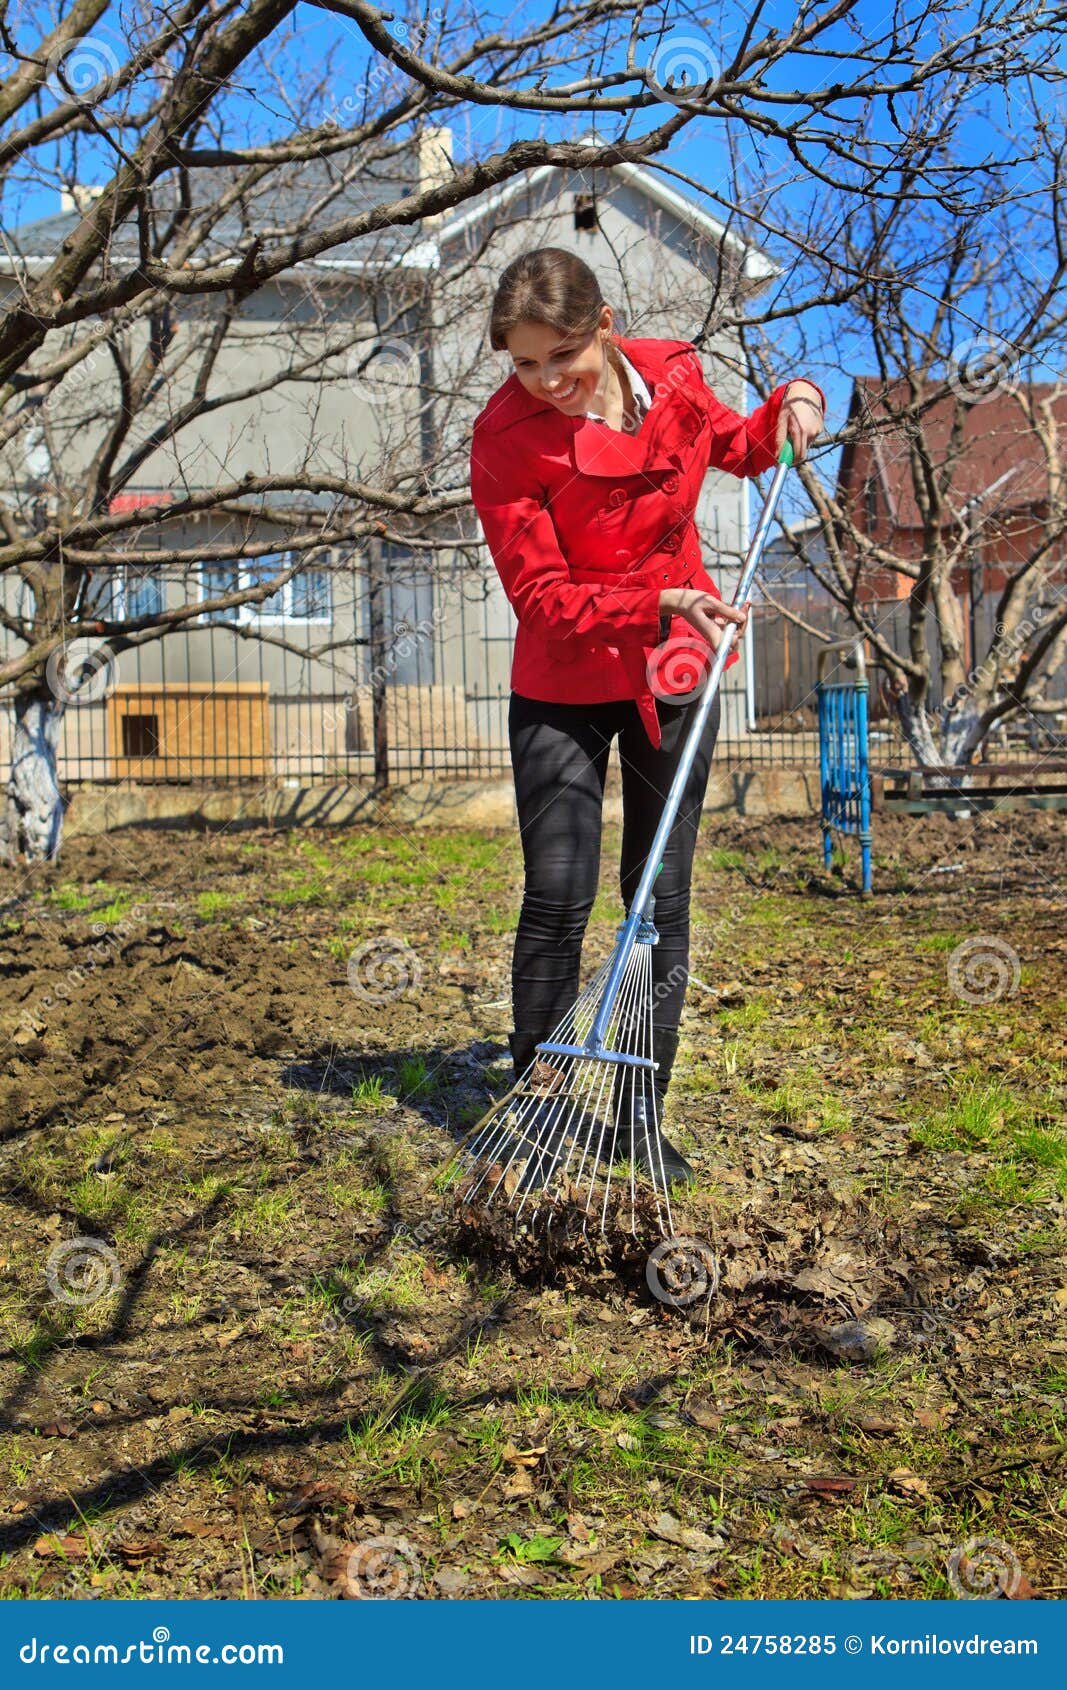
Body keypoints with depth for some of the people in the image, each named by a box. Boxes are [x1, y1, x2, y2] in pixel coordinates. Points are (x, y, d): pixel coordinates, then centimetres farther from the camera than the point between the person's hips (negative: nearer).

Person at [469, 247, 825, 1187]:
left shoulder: (671, 373, -5)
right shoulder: (505, 437, -17)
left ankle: (641, 1120, 17)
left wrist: (791, 405, -2)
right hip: (562, 691, -3)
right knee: (557, 900, -5)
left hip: (674, 677, 3)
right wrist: (658, 603, -29)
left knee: (662, 900, 5)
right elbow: (542, 596, -18)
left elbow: (732, 446, 17)